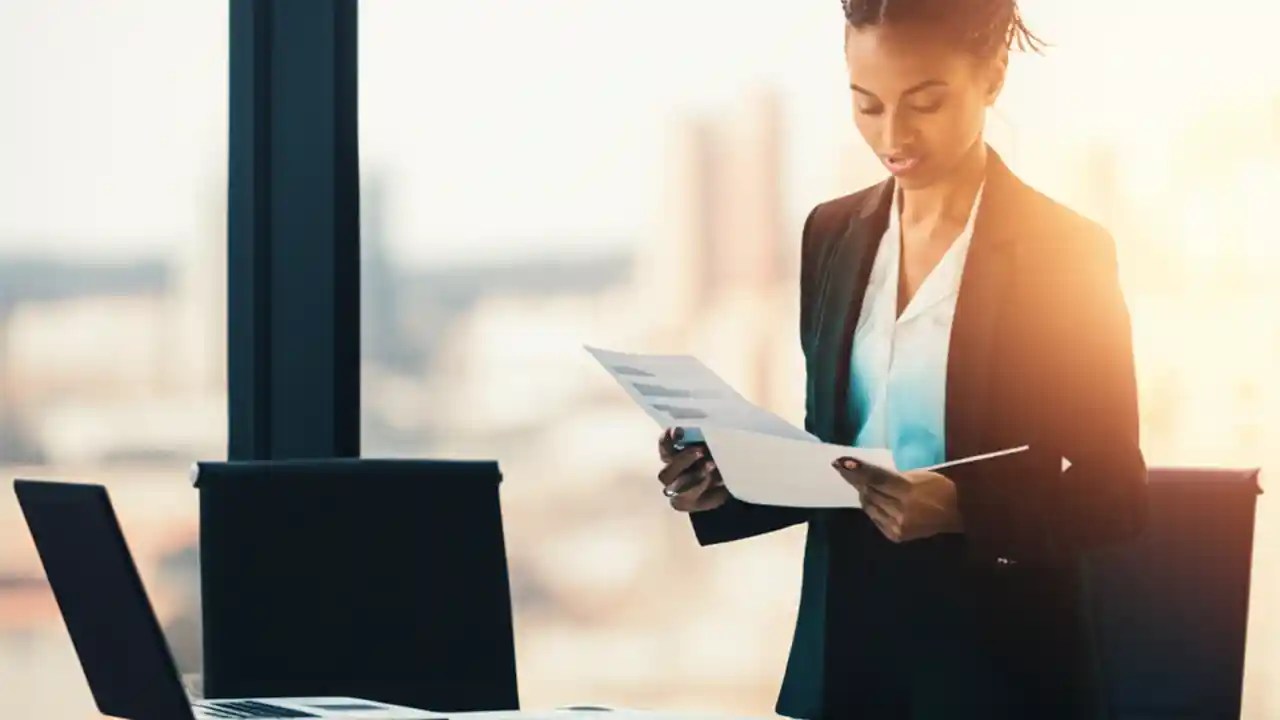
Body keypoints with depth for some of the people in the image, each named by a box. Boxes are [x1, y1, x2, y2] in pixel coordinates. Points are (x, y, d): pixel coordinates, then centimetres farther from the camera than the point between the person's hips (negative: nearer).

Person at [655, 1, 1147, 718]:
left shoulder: (1066, 252, -10)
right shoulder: (833, 234, 5)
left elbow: (1117, 495, -9)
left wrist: (965, 510, -25)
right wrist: (724, 482, -8)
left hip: (998, 659, -4)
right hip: (846, 641, 5)